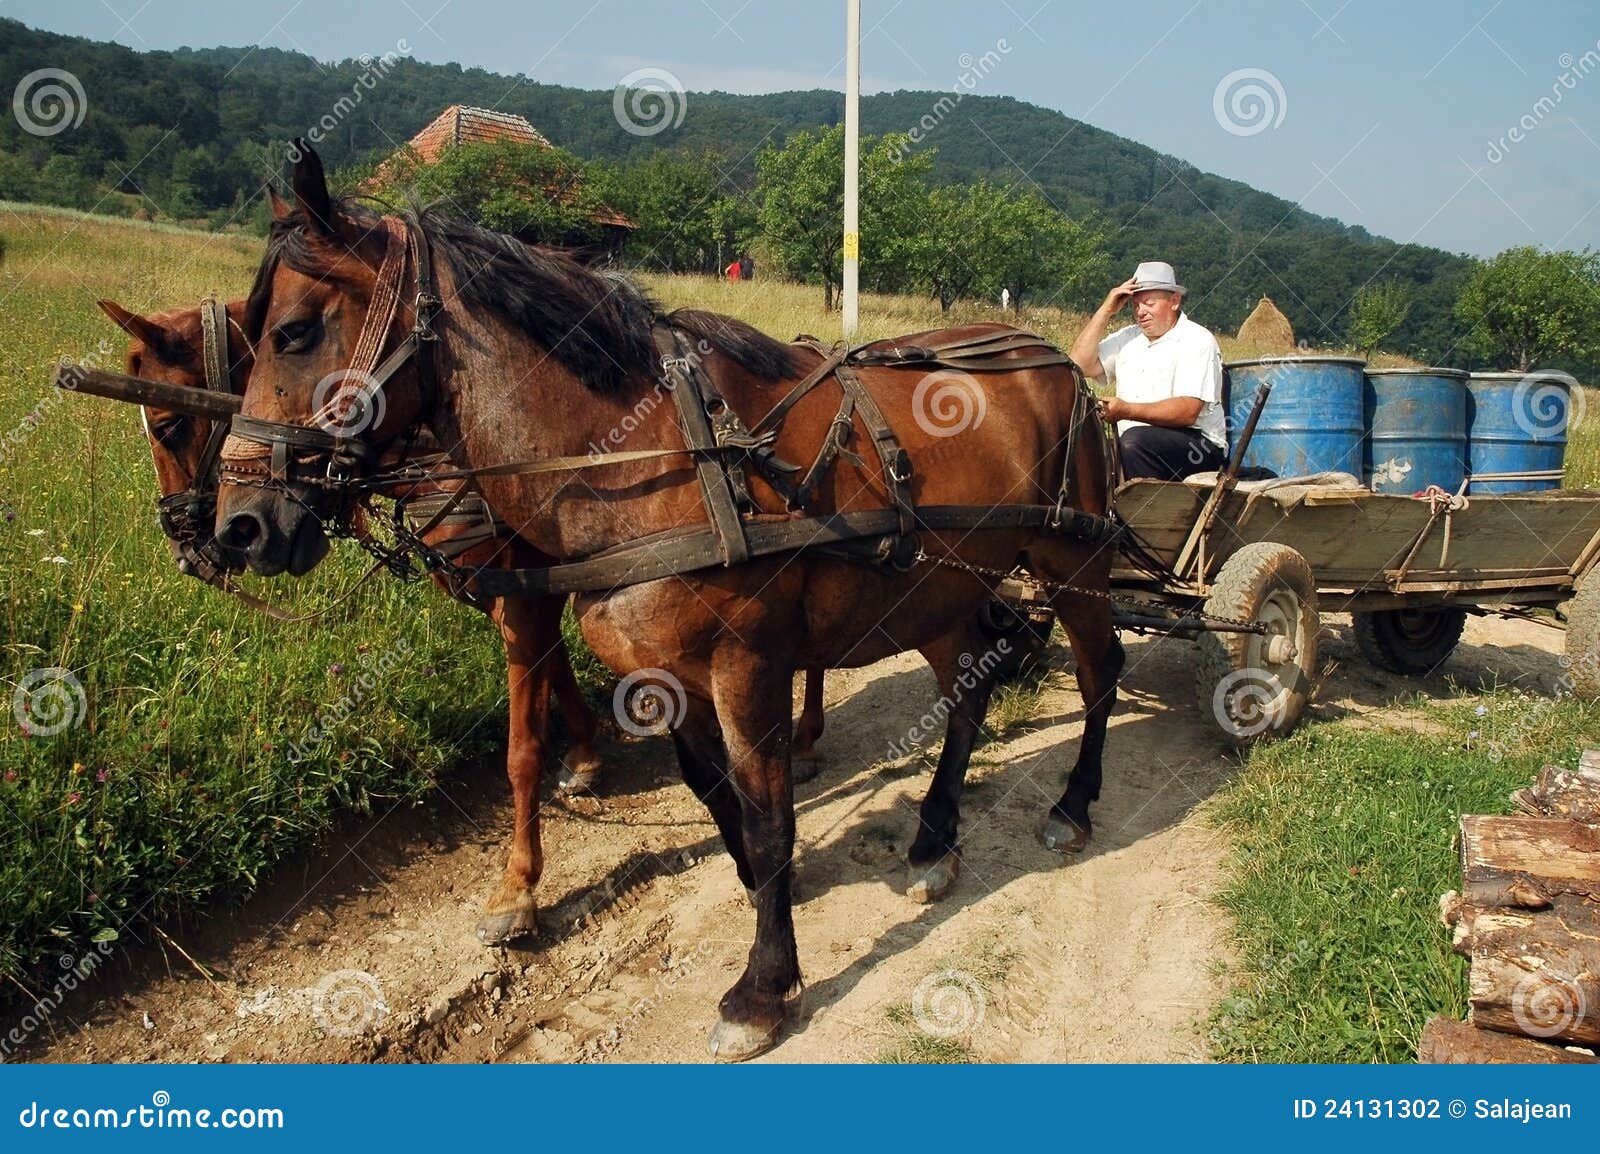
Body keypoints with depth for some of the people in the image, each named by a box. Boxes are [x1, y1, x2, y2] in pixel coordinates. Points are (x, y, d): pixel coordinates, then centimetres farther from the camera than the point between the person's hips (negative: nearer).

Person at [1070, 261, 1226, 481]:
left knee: (1136, 440, -35)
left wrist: (1126, 411, -28)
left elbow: (1188, 411, -18)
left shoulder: (1198, 341, -5)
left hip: (1197, 444, -5)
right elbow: (1081, 364, 4)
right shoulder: (1128, 337, 16)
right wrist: (1106, 310, 3)